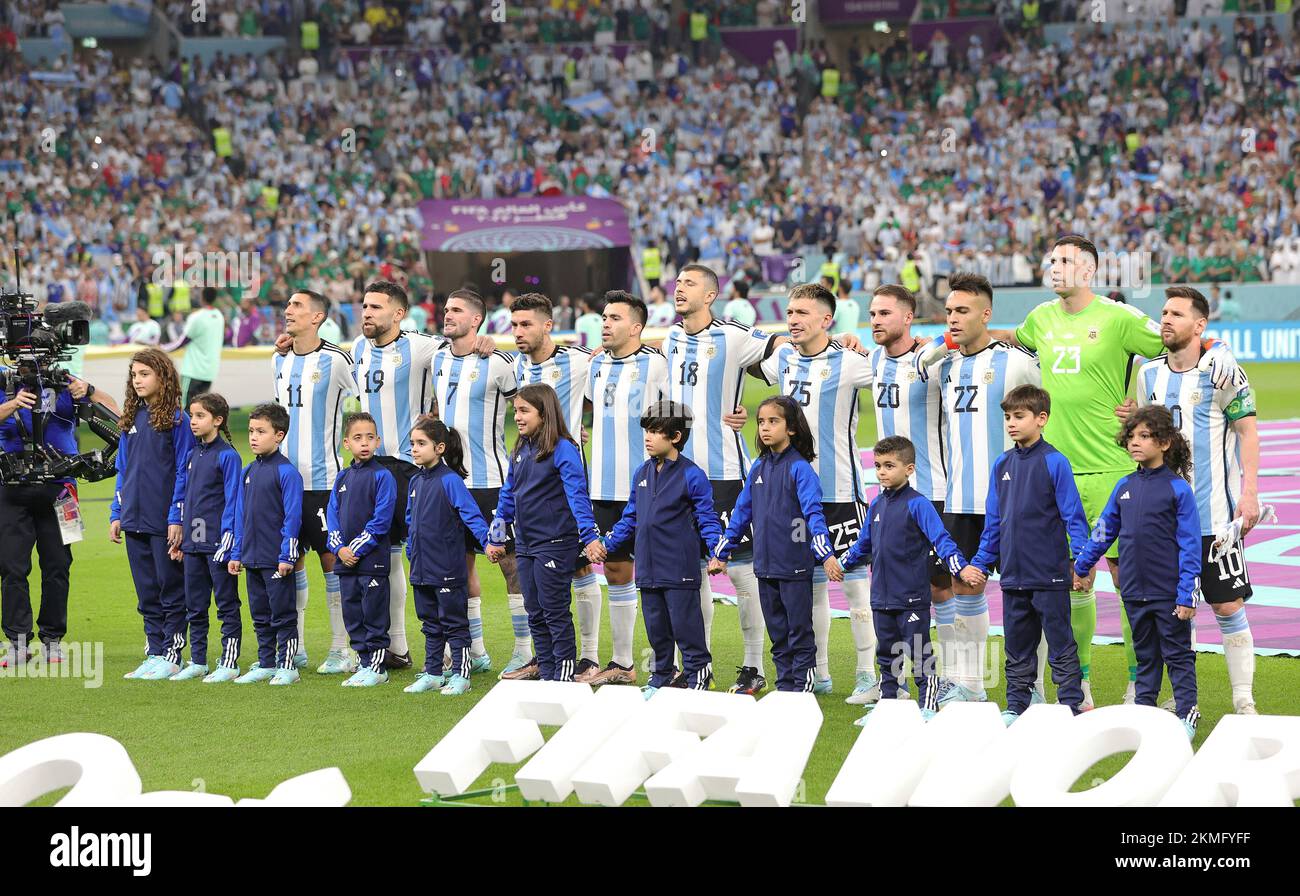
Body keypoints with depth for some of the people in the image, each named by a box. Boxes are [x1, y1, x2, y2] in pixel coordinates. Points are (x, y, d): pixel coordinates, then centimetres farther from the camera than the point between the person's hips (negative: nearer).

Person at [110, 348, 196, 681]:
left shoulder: (177, 420, -7)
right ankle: (154, 653, 16)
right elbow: (123, 470, 16)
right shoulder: (130, 419, 12)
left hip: (165, 521, -6)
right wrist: (116, 513, 10)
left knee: (171, 590, 1)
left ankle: (171, 656, 5)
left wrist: (177, 518, -13)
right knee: (147, 592, 10)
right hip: (135, 520, 6)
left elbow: (183, 472, -9)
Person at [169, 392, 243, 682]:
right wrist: (180, 538, 15)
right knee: (194, 607, 12)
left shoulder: (227, 456, -9)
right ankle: (197, 662, 20)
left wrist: (227, 541, -16)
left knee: (227, 605, 1)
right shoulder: (193, 456, 12)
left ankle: (229, 663, 5)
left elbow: (232, 502, -11)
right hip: (193, 543, 8)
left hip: (218, 542, -8)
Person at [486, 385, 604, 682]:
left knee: (555, 612, -2)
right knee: (535, 613, 11)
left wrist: (590, 537, -29)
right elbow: (508, 496, 18)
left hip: (555, 544, -8)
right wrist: (495, 538, 20)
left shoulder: (562, 450, -13)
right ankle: (546, 675, 18)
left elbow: (577, 495, -21)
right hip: (526, 546, 8)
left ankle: (565, 677, 6)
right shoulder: (520, 451, 10)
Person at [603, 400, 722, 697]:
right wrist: (606, 545, 16)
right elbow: (630, 518, 19)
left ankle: (698, 677, 8)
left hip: (679, 570, -6)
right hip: (648, 569, 6)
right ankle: (662, 676, 24)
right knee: (656, 627, 13)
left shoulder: (692, 476, -7)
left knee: (685, 625, -3)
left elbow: (707, 519, -6)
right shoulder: (641, 474, 12)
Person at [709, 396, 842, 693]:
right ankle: (784, 687, 20)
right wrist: (720, 554, 16)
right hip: (765, 565, 6)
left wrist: (826, 555, -30)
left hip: (795, 567, -6)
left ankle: (803, 688, 8)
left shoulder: (799, 468, -10)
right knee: (777, 632, 12)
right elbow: (741, 512, 16)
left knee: (799, 631, 1)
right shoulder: (759, 467, 9)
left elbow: (814, 513, -18)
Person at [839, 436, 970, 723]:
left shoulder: (917, 505, -11)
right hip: (881, 598, 7)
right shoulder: (877, 505, 10)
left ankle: (928, 709, 4)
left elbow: (941, 540, -19)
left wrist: (960, 568, -33)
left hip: (912, 598, -7)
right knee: (888, 656, 15)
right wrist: (841, 564, 32)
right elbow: (864, 544, 25)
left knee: (921, 656, -1)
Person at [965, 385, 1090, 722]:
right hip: (1013, 575, 6)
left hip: (1049, 574, -6)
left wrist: (1081, 557, -18)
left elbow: (1073, 515, -9)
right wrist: (981, 562, 14)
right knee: (1017, 647, 13)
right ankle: (1017, 706, 21)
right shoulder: (1002, 465, 8)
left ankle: (1071, 705, 6)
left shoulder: (1054, 462, -8)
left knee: (1060, 643, 1)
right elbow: (993, 521, 15)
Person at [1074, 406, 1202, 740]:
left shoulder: (1178, 488, -9)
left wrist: (1187, 595, -14)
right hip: (1134, 590, 5)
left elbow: (1190, 546, -10)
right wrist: (1081, 567, 24)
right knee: (1145, 655, 14)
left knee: (1177, 654, 2)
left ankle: (1187, 713, 8)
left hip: (1169, 592, -5)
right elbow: (1103, 531, 19)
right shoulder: (1125, 487, 7)